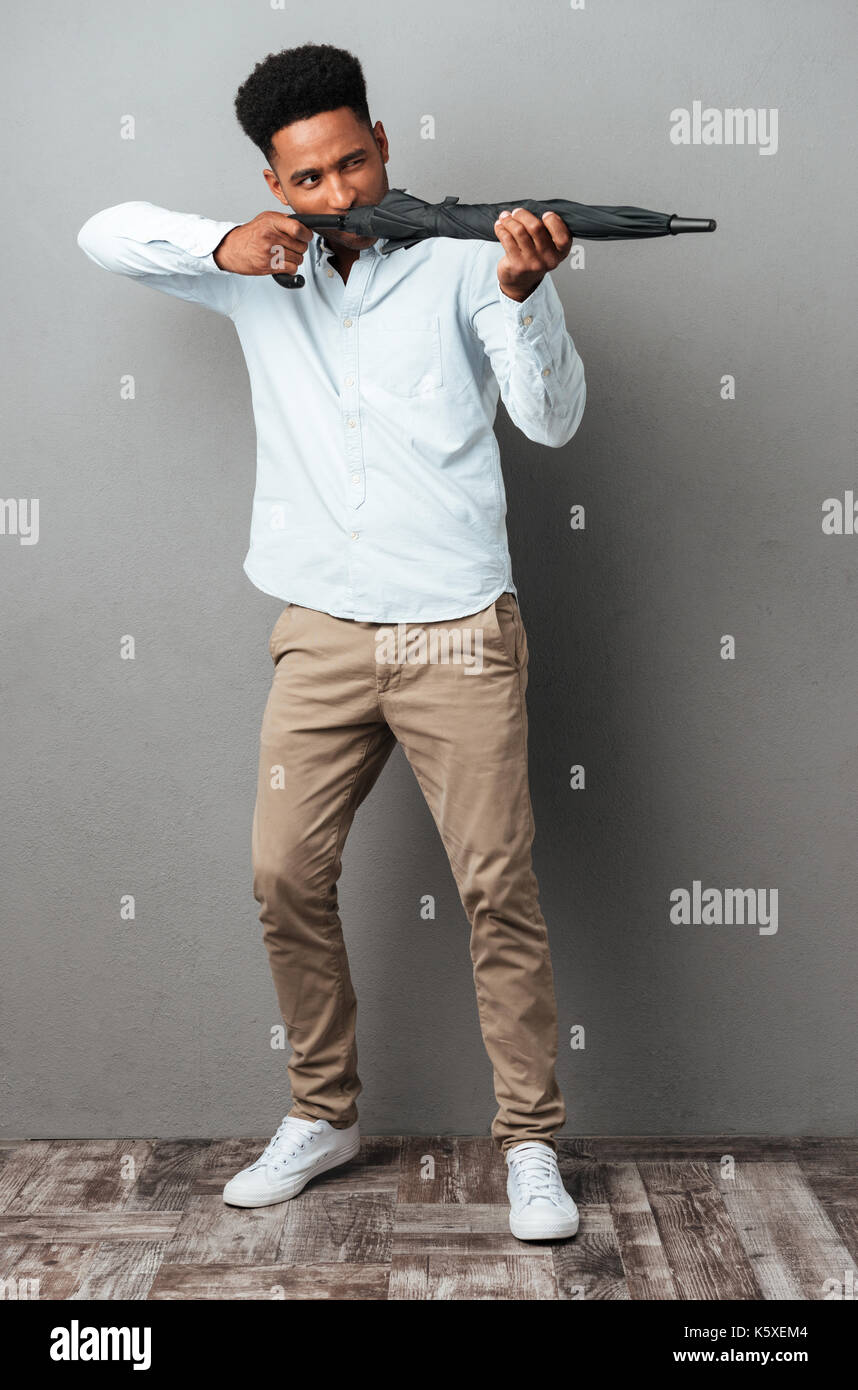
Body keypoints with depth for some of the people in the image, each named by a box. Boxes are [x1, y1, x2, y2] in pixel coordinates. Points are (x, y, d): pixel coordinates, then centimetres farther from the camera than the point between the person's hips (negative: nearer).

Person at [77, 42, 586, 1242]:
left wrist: (524, 293, -25)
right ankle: (324, 1114, 24)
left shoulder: (460, 263, 0)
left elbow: (553, 419, -8)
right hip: (321, 635, 4)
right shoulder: (260, 271, 11)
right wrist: (221, 246, -6)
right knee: (287, 874, 4)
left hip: (458, 634, -3)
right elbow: (105, 233, 11)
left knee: (499, 885, -2)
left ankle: (531, 1142, 12)